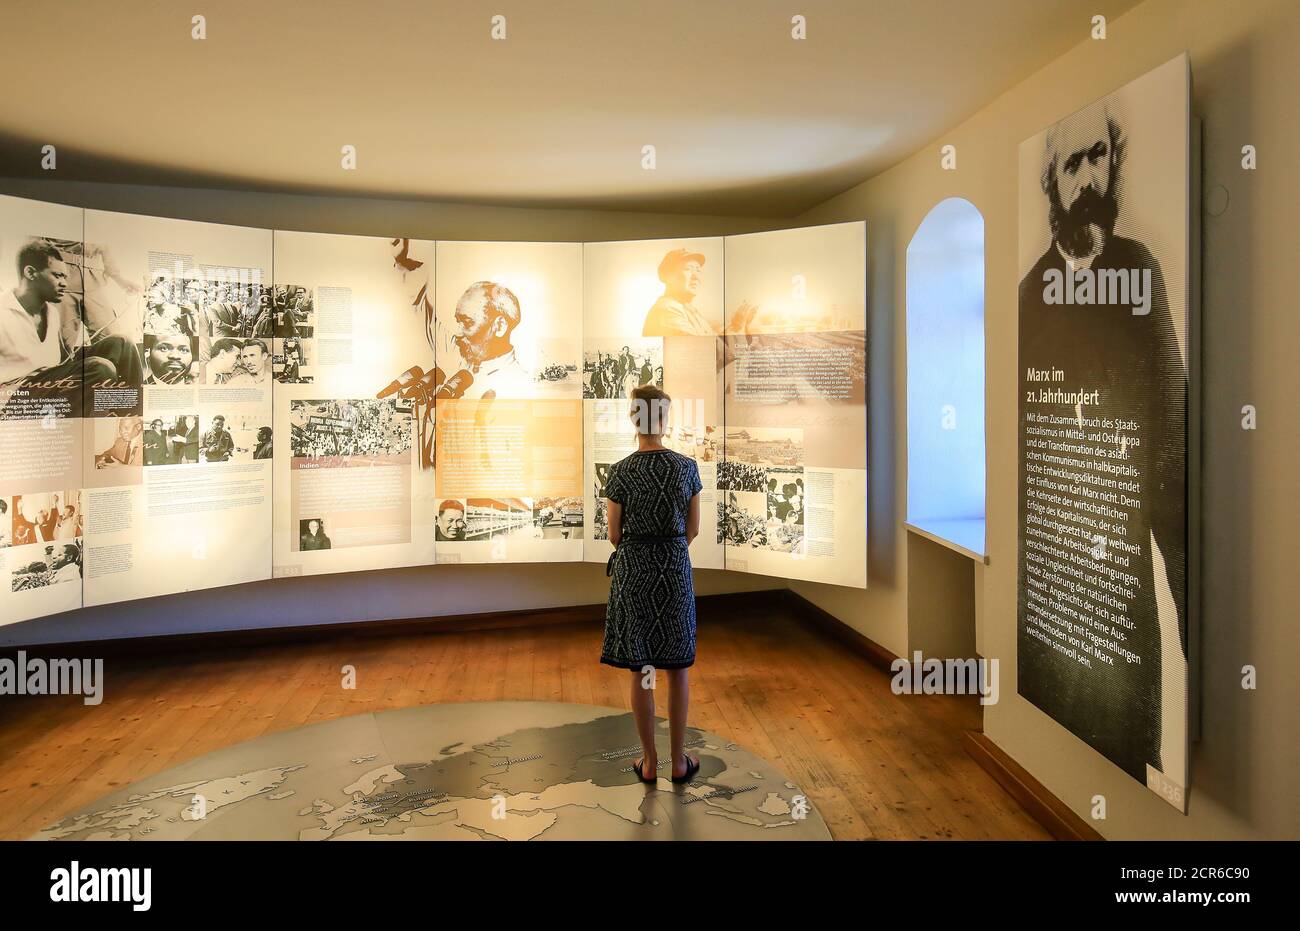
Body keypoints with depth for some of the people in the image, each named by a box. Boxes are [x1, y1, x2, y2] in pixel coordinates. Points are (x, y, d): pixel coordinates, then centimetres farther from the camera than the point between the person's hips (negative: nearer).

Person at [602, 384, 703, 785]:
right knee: (677, 667, 12)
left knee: (640, 669, 9)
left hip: (633, 570, -1)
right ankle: (678, 761, 19)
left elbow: (614, 534, -3)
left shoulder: (620, 472, -10)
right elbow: (693, 529, 2)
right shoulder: (687, 468, -6)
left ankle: (650, 761, 18)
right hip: (675, 569, 1)